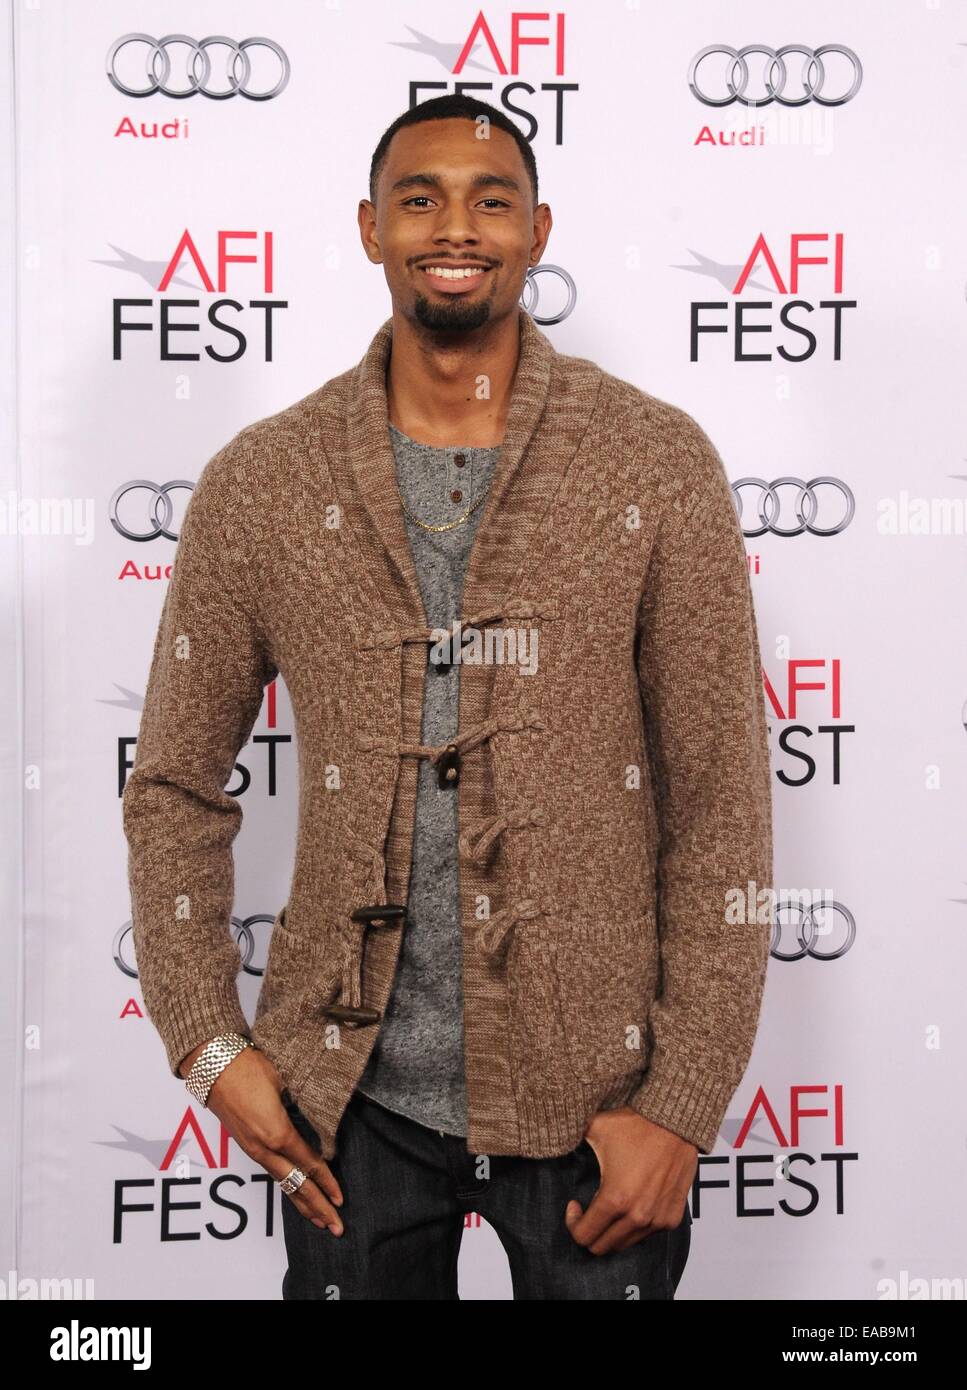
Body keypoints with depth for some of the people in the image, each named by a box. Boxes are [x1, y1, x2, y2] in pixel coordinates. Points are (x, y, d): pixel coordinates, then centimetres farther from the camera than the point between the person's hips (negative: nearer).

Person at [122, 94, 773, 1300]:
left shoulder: (659, 466, -5)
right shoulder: (262, 481, -1)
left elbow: (721, 805, -5)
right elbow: (174, 789, 6)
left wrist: (684, 1103, -8)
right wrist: (212, 1047, -2)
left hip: (593, 1095, -1)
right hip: (353, 1098, 1)